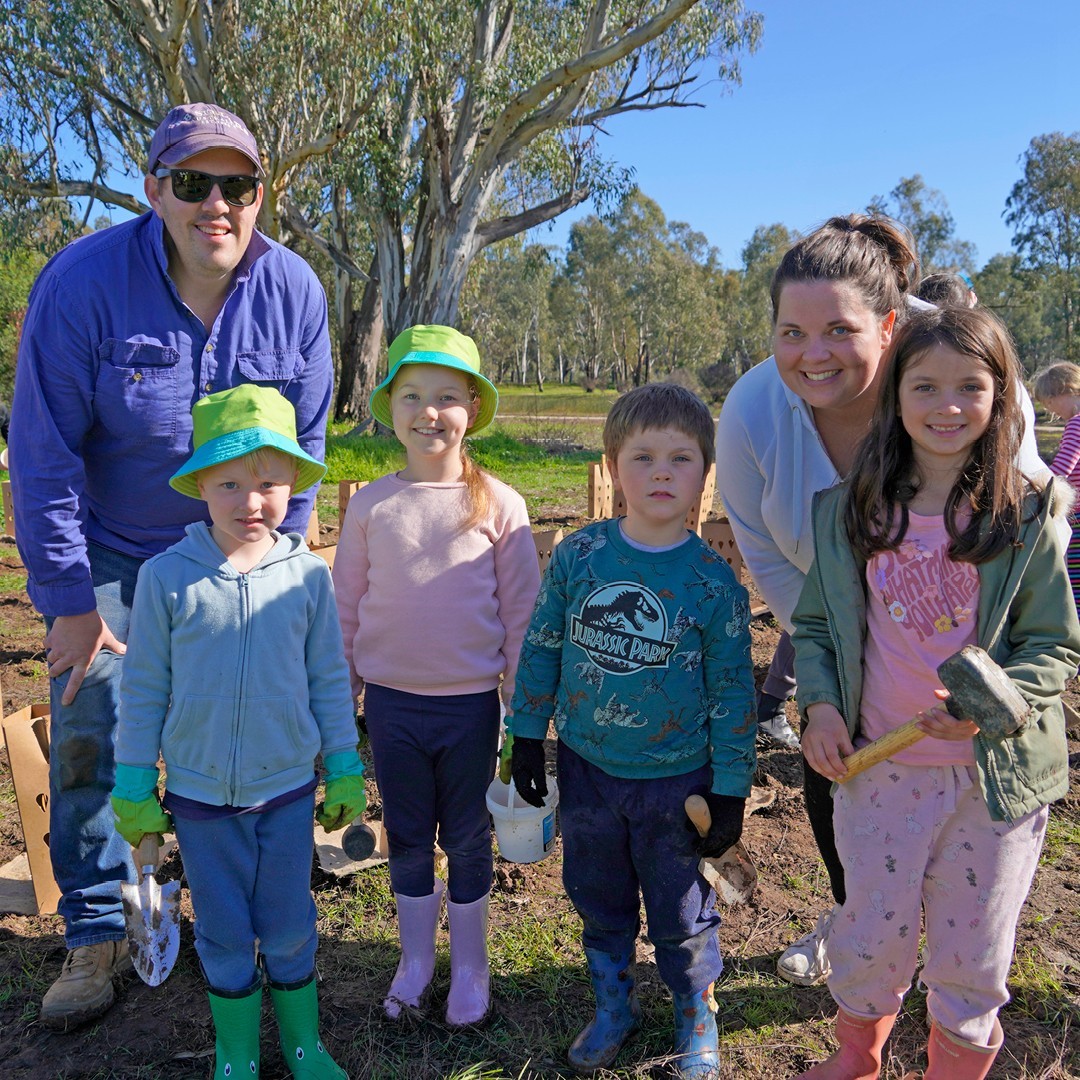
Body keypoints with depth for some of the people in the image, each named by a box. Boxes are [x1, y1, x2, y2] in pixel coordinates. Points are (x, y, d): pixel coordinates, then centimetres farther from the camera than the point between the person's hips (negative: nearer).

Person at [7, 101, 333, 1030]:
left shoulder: (294, 291, -12)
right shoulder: (84, 283, -20)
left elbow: (302, 448, -2)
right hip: (110, 555, -1)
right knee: (88, 743, 2)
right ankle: (97, 936, 23)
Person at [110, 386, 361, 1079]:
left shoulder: (308, 575, -9)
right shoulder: (166, 578, -11)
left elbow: (329, 680, 1)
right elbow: (143, 688, -2)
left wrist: (344, 772, 5)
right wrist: (134, 787, 2)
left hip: (288, 788, 0)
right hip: (199, 792, 0)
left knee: (288, 927, 15)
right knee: (224, 932, 16)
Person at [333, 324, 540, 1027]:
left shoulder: (498, 505, -8)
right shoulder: (372, 506, -2)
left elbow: (521, 609, -3)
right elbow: (347, 604, 5)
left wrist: (522, 702, -1)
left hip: (471, 704, -2)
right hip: (391, 701, 2)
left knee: (467, 839, 14)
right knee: (408, 837, 17)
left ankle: (469, 967, 34)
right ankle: (416, 959, 38)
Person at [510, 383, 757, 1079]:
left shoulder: (714, 583, -13)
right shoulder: (578, 556, -8)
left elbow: (733, 692, -7)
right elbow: (542, 647, 3)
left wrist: (730, 792, -5)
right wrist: (528, 735, 5)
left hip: (676, 780, -2)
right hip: (586, 768, 3)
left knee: (681, 917, 15)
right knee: (599, 904, 21)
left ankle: (697, 1023, 42)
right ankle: (614, 1006, 47)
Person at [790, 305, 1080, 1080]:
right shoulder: (851, 511, -2)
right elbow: (815, 622, 6)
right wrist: (820, 704, -9)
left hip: (995, 775, -1)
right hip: (877, 766, 2)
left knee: (971, 954, 14)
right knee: (871, 936, 17)